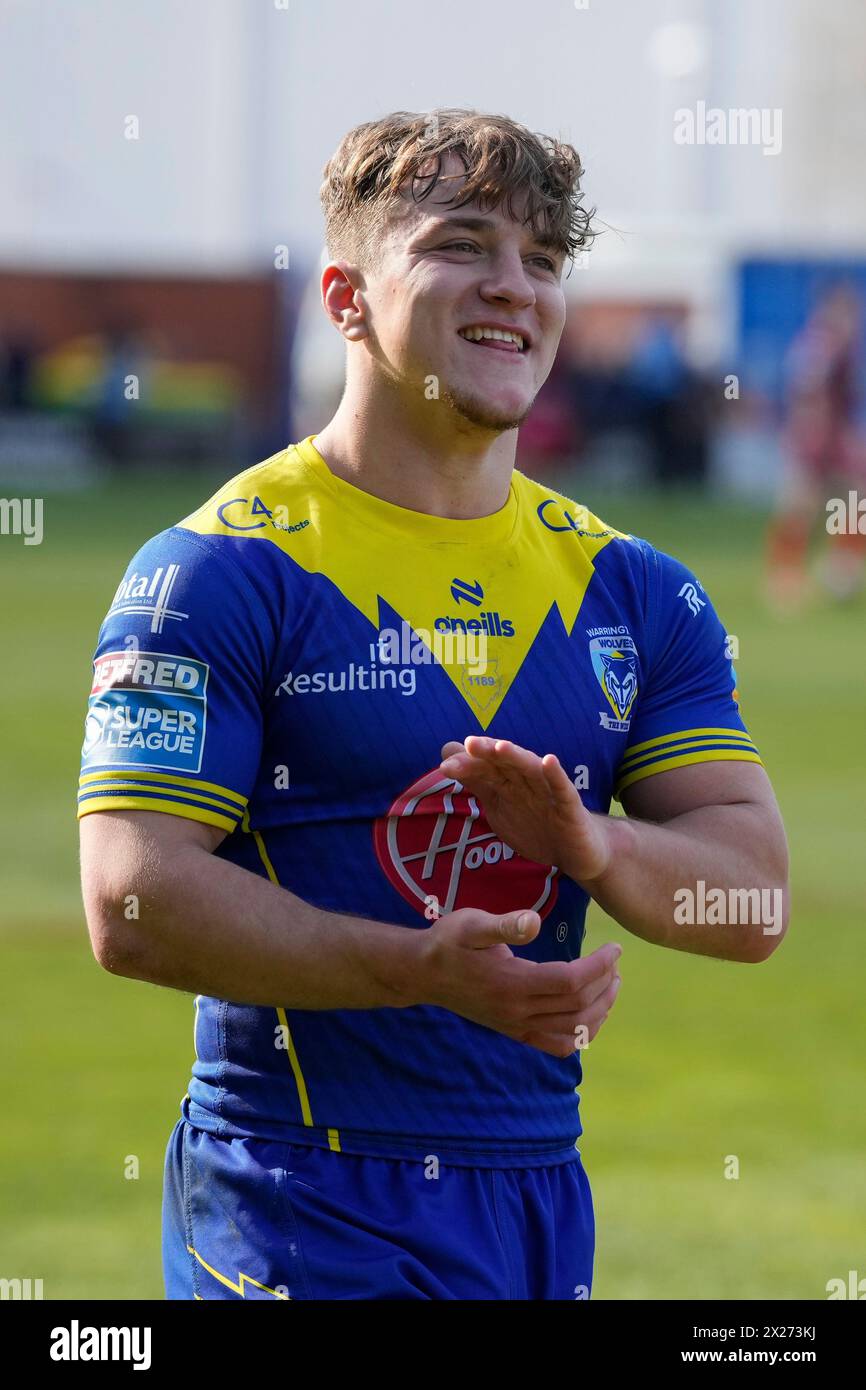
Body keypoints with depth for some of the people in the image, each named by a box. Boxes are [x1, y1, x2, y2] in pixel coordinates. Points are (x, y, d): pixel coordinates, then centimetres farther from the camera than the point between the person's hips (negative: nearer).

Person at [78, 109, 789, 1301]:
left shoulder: (635, 593, 11)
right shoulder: (223, 568, -6)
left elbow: (754, 898, 5)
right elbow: (133, 905, -14)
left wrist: (593, 847, -16)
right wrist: (420, 968, -25)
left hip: (543, 1202, 5)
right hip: (304, 1212, -5)